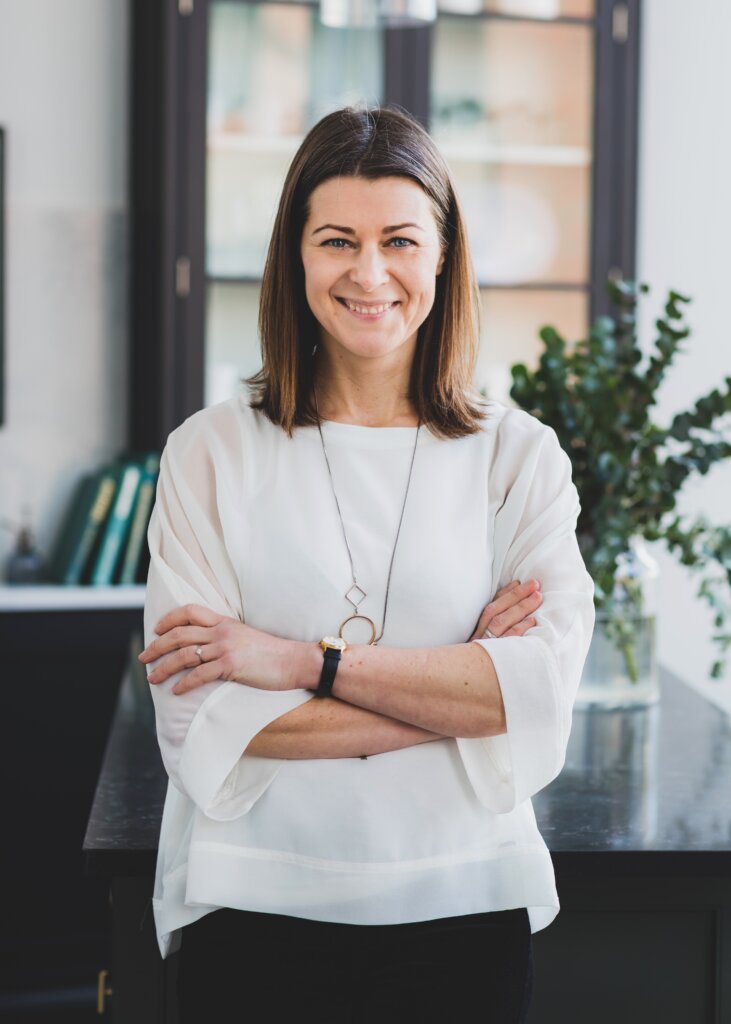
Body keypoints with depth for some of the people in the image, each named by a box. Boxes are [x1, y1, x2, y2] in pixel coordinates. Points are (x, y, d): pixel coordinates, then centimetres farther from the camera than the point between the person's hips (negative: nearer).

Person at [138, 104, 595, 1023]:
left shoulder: (519, 456, 1)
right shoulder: (211, 452, -3)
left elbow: (545, 689, -12)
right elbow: (196, 721, -13)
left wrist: (305, 661, -17)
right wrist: (456, 692, -12)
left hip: (463, 911, 1)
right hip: (253, 905, -1)